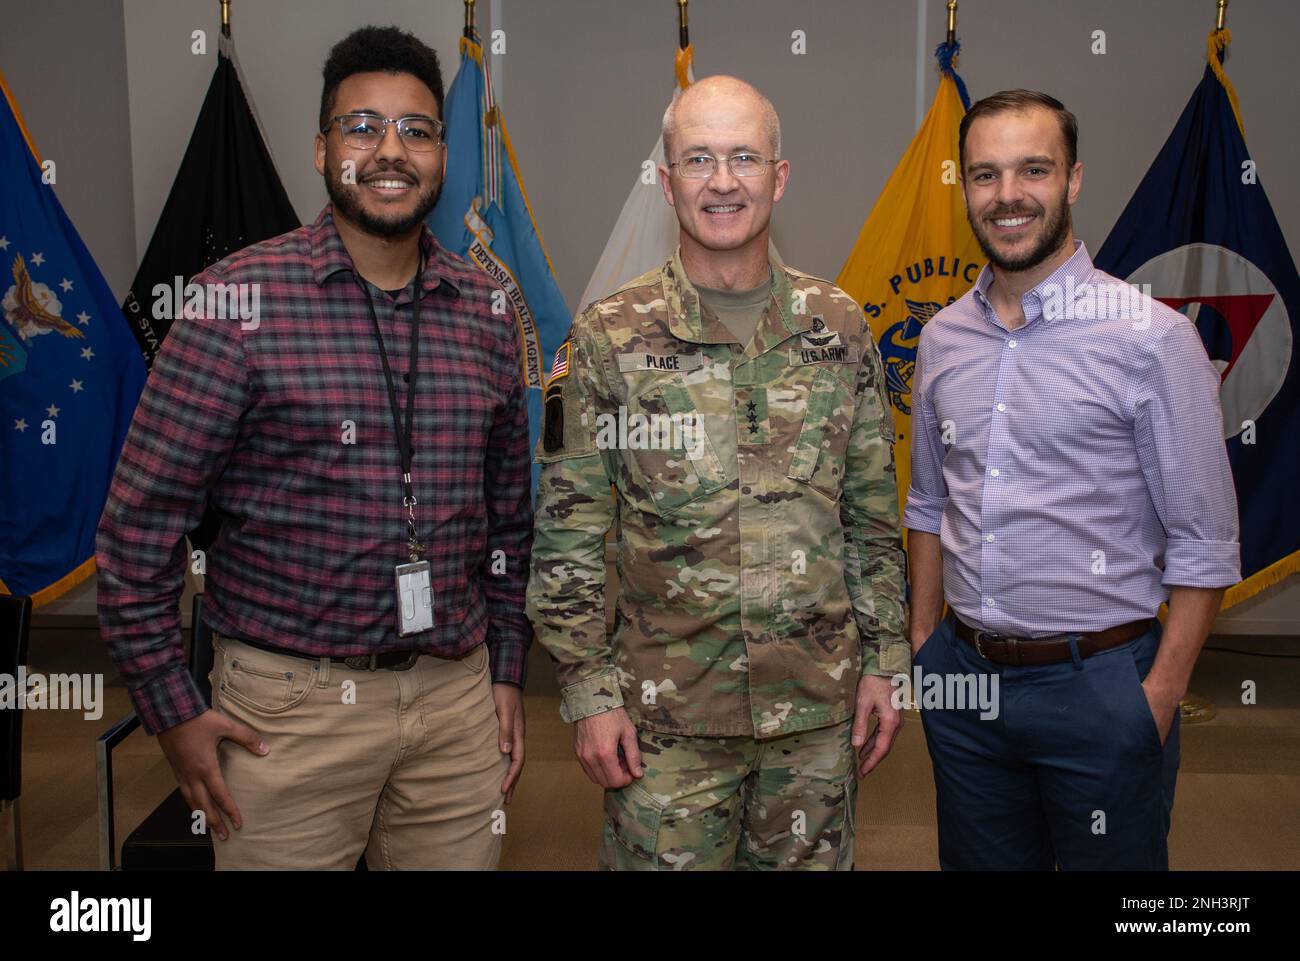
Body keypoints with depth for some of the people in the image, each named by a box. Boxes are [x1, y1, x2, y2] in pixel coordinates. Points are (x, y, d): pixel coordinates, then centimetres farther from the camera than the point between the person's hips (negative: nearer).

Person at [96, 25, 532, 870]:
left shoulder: (485, 311, 4)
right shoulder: (243, 298, -8)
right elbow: (143, 518, -5)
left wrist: (508, 669, 11)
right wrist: (172, 706, -5)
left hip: (458, 699, 4)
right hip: (292, 704, -3)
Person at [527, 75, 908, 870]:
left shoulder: (839, 327, 2)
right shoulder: (610, 338, -6)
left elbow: (873, 513, 7)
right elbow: (569, 533, -4)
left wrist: (886, 655, 5)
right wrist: (590, 688, -7)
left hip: (819, 701, 3)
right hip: (669, 712, -2)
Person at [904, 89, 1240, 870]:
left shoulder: (1153, 337, -11)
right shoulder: (945, 337, 4)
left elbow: (1204, 546, -8)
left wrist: (1161, 694, -12)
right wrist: (922, 644, 10)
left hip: (1098, 682, -4)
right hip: (964, 677, 5)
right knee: (978, 860, 18)